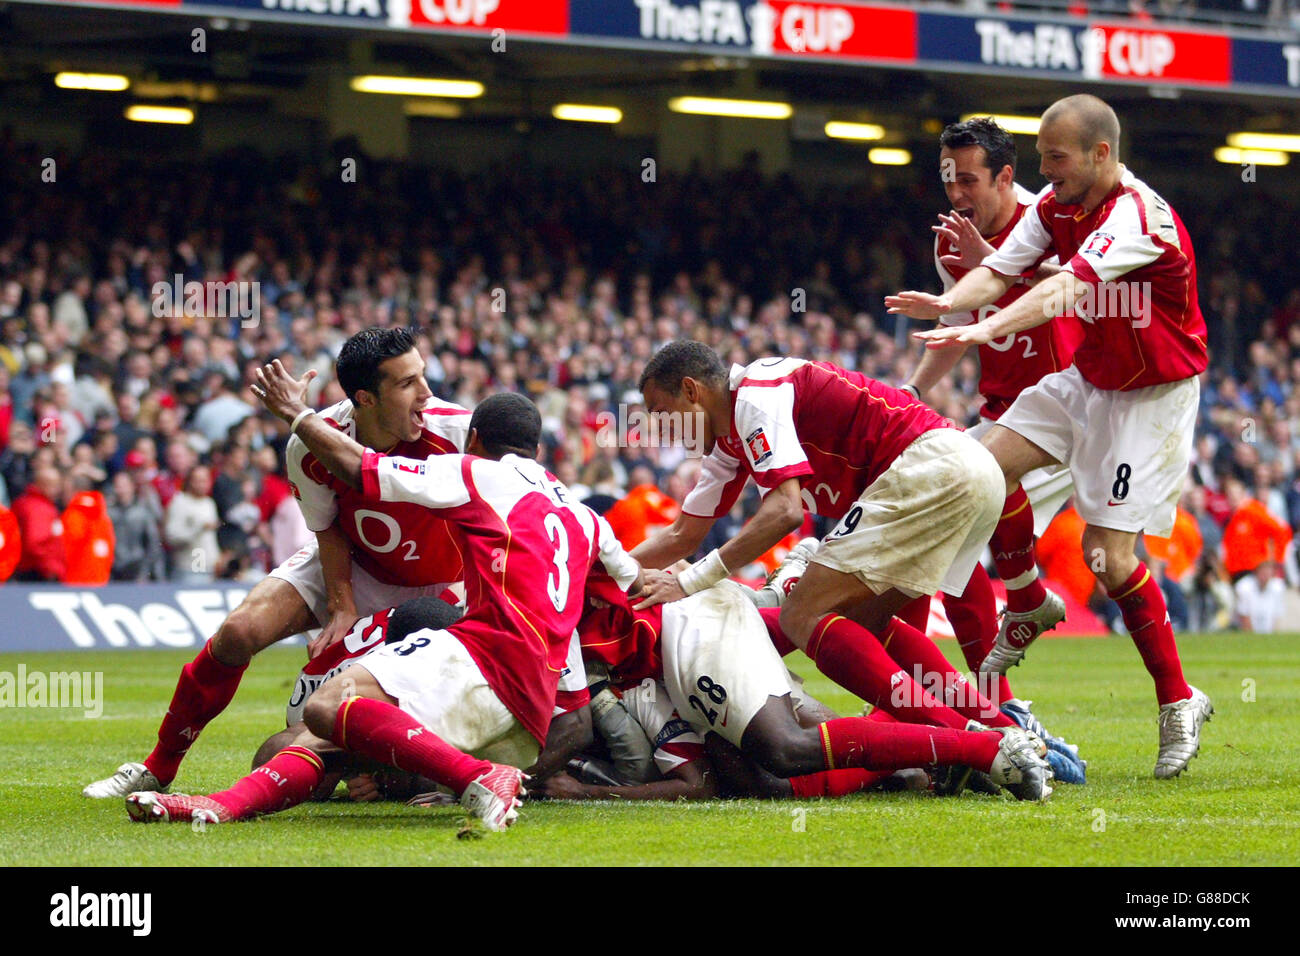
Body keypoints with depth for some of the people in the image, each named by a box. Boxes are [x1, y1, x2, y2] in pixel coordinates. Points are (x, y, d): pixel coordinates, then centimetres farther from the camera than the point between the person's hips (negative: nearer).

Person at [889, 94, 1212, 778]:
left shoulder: (1138, 215, -27)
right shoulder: (1054, 205, -2)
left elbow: (1068, 287, -40)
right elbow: (999, 271, -10)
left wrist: (990, 329, -53)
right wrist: (949, 303, -32)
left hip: (1152, 396, -8)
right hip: (1088, 380, 8)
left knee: (1109, 555, -14)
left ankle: (1178, 703, 1)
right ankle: (1029, 605, 15)